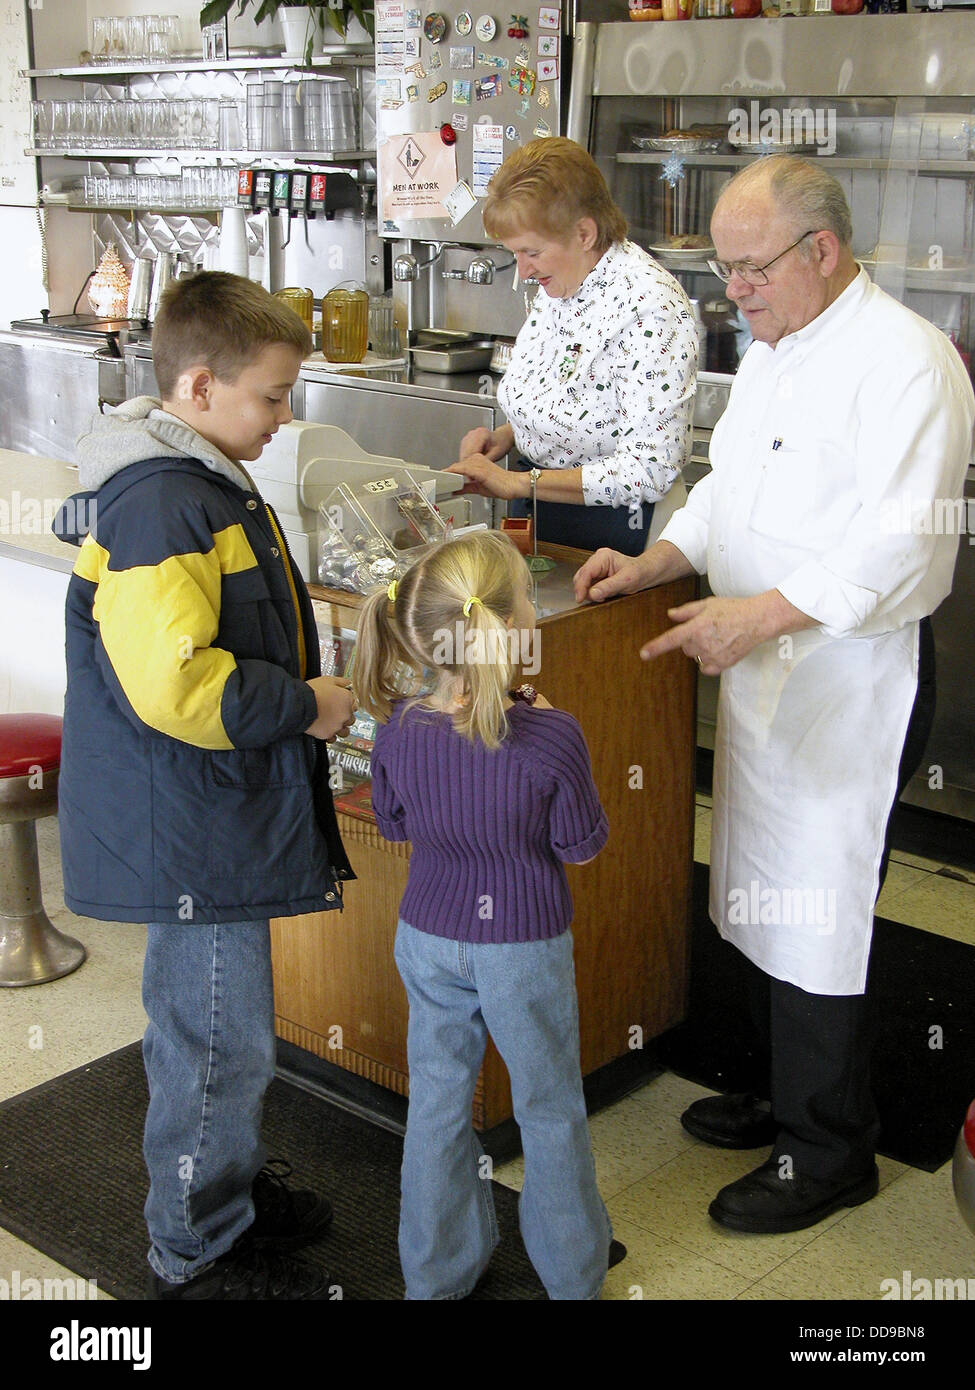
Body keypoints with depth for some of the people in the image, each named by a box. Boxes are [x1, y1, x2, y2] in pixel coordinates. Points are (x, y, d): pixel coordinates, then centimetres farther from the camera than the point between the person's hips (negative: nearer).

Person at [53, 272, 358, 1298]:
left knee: (213, 1024, 24)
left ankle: (231, 1183, 42)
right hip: (192, 830, -11)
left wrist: (296, 690, 13)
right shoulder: (160, 508, -25)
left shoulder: (198, 482, 11)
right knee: (219, 1040, 3)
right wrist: (306, 705, -19)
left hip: (213, 818, 11)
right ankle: (198, 1254, 21)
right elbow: (177, 689, -31)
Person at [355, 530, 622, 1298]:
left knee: (438, 1101, 18)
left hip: (427, 936, 3)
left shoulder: (398, 729, -13)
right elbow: (582, 846, -13)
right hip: (525, 946, -3)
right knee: (550, 1108, 17)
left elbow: (393, 824, 3)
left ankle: (438, 1273, 34)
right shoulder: (550, 738, -26)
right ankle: (573, 1270, 36)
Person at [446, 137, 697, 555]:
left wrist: (520, 482, -22)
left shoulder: (648, 306, -19)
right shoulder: (557, 286, 8)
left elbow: (649, 471, -25)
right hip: (536, 516, 7)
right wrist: (505, 436, 3)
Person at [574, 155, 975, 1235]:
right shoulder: (769, 355, 14)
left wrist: (761, 615, -27)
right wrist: (657, 561, 6)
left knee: (813, 915, -1)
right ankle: (785, 1096, 36)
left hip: (850, 684, -9)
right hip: (760, 670, 9)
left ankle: (828, 1152, 17)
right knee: (759, 897, 17)